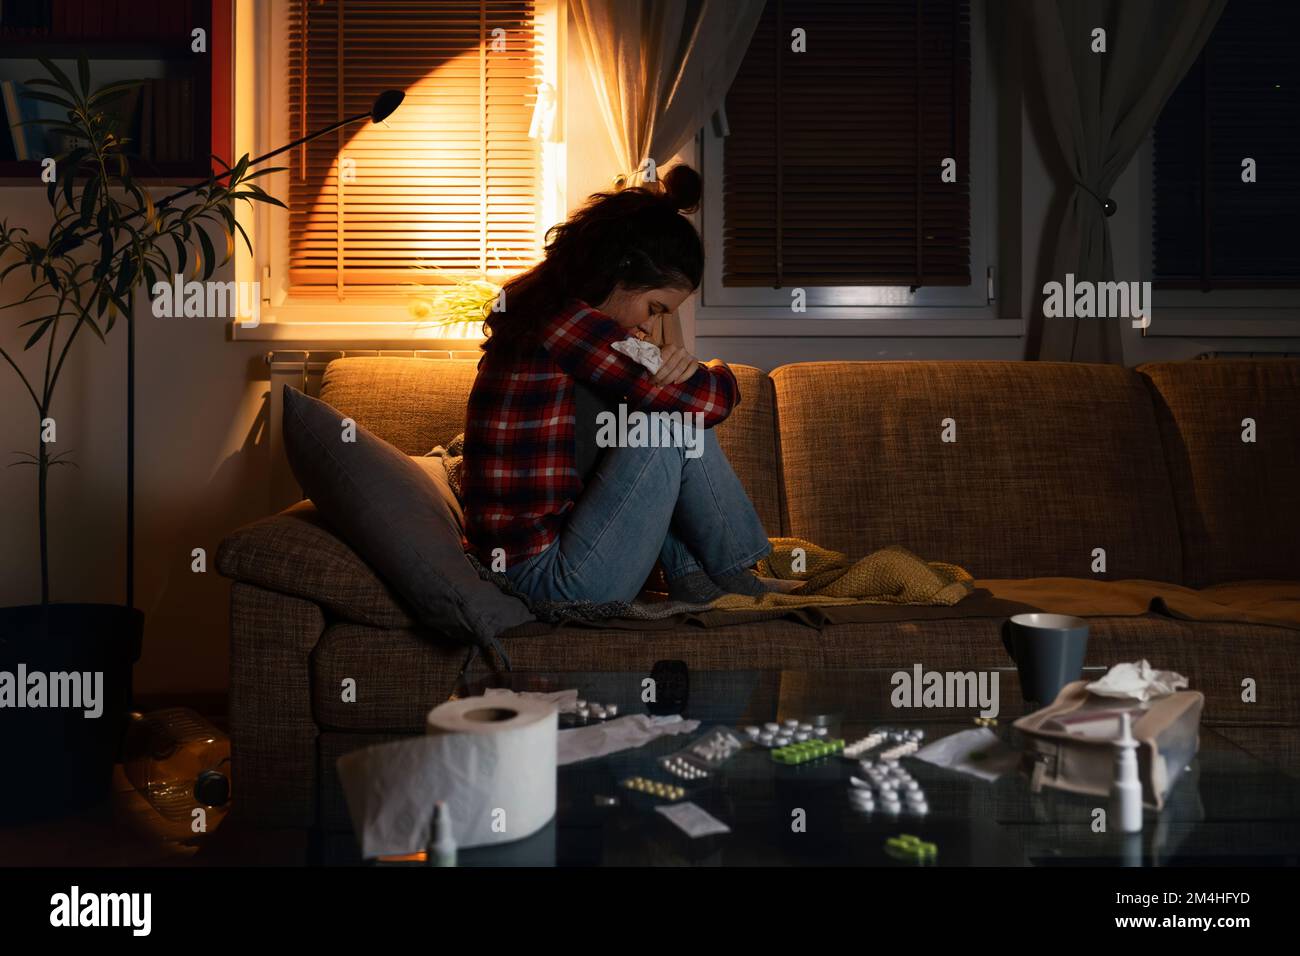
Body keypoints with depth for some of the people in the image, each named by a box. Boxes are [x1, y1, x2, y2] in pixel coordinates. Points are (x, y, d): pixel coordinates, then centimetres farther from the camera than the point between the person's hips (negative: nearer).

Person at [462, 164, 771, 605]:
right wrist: (717, 372, 7)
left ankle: (689, 576, 10)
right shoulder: (570, 323, -18)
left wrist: (678, 367, -7)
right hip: (551, 580, -10)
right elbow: (710, 401, -17)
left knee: (665, 405, 15)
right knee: (680, 423, -10)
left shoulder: (547, 310, 12)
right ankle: (733, 580, 7)